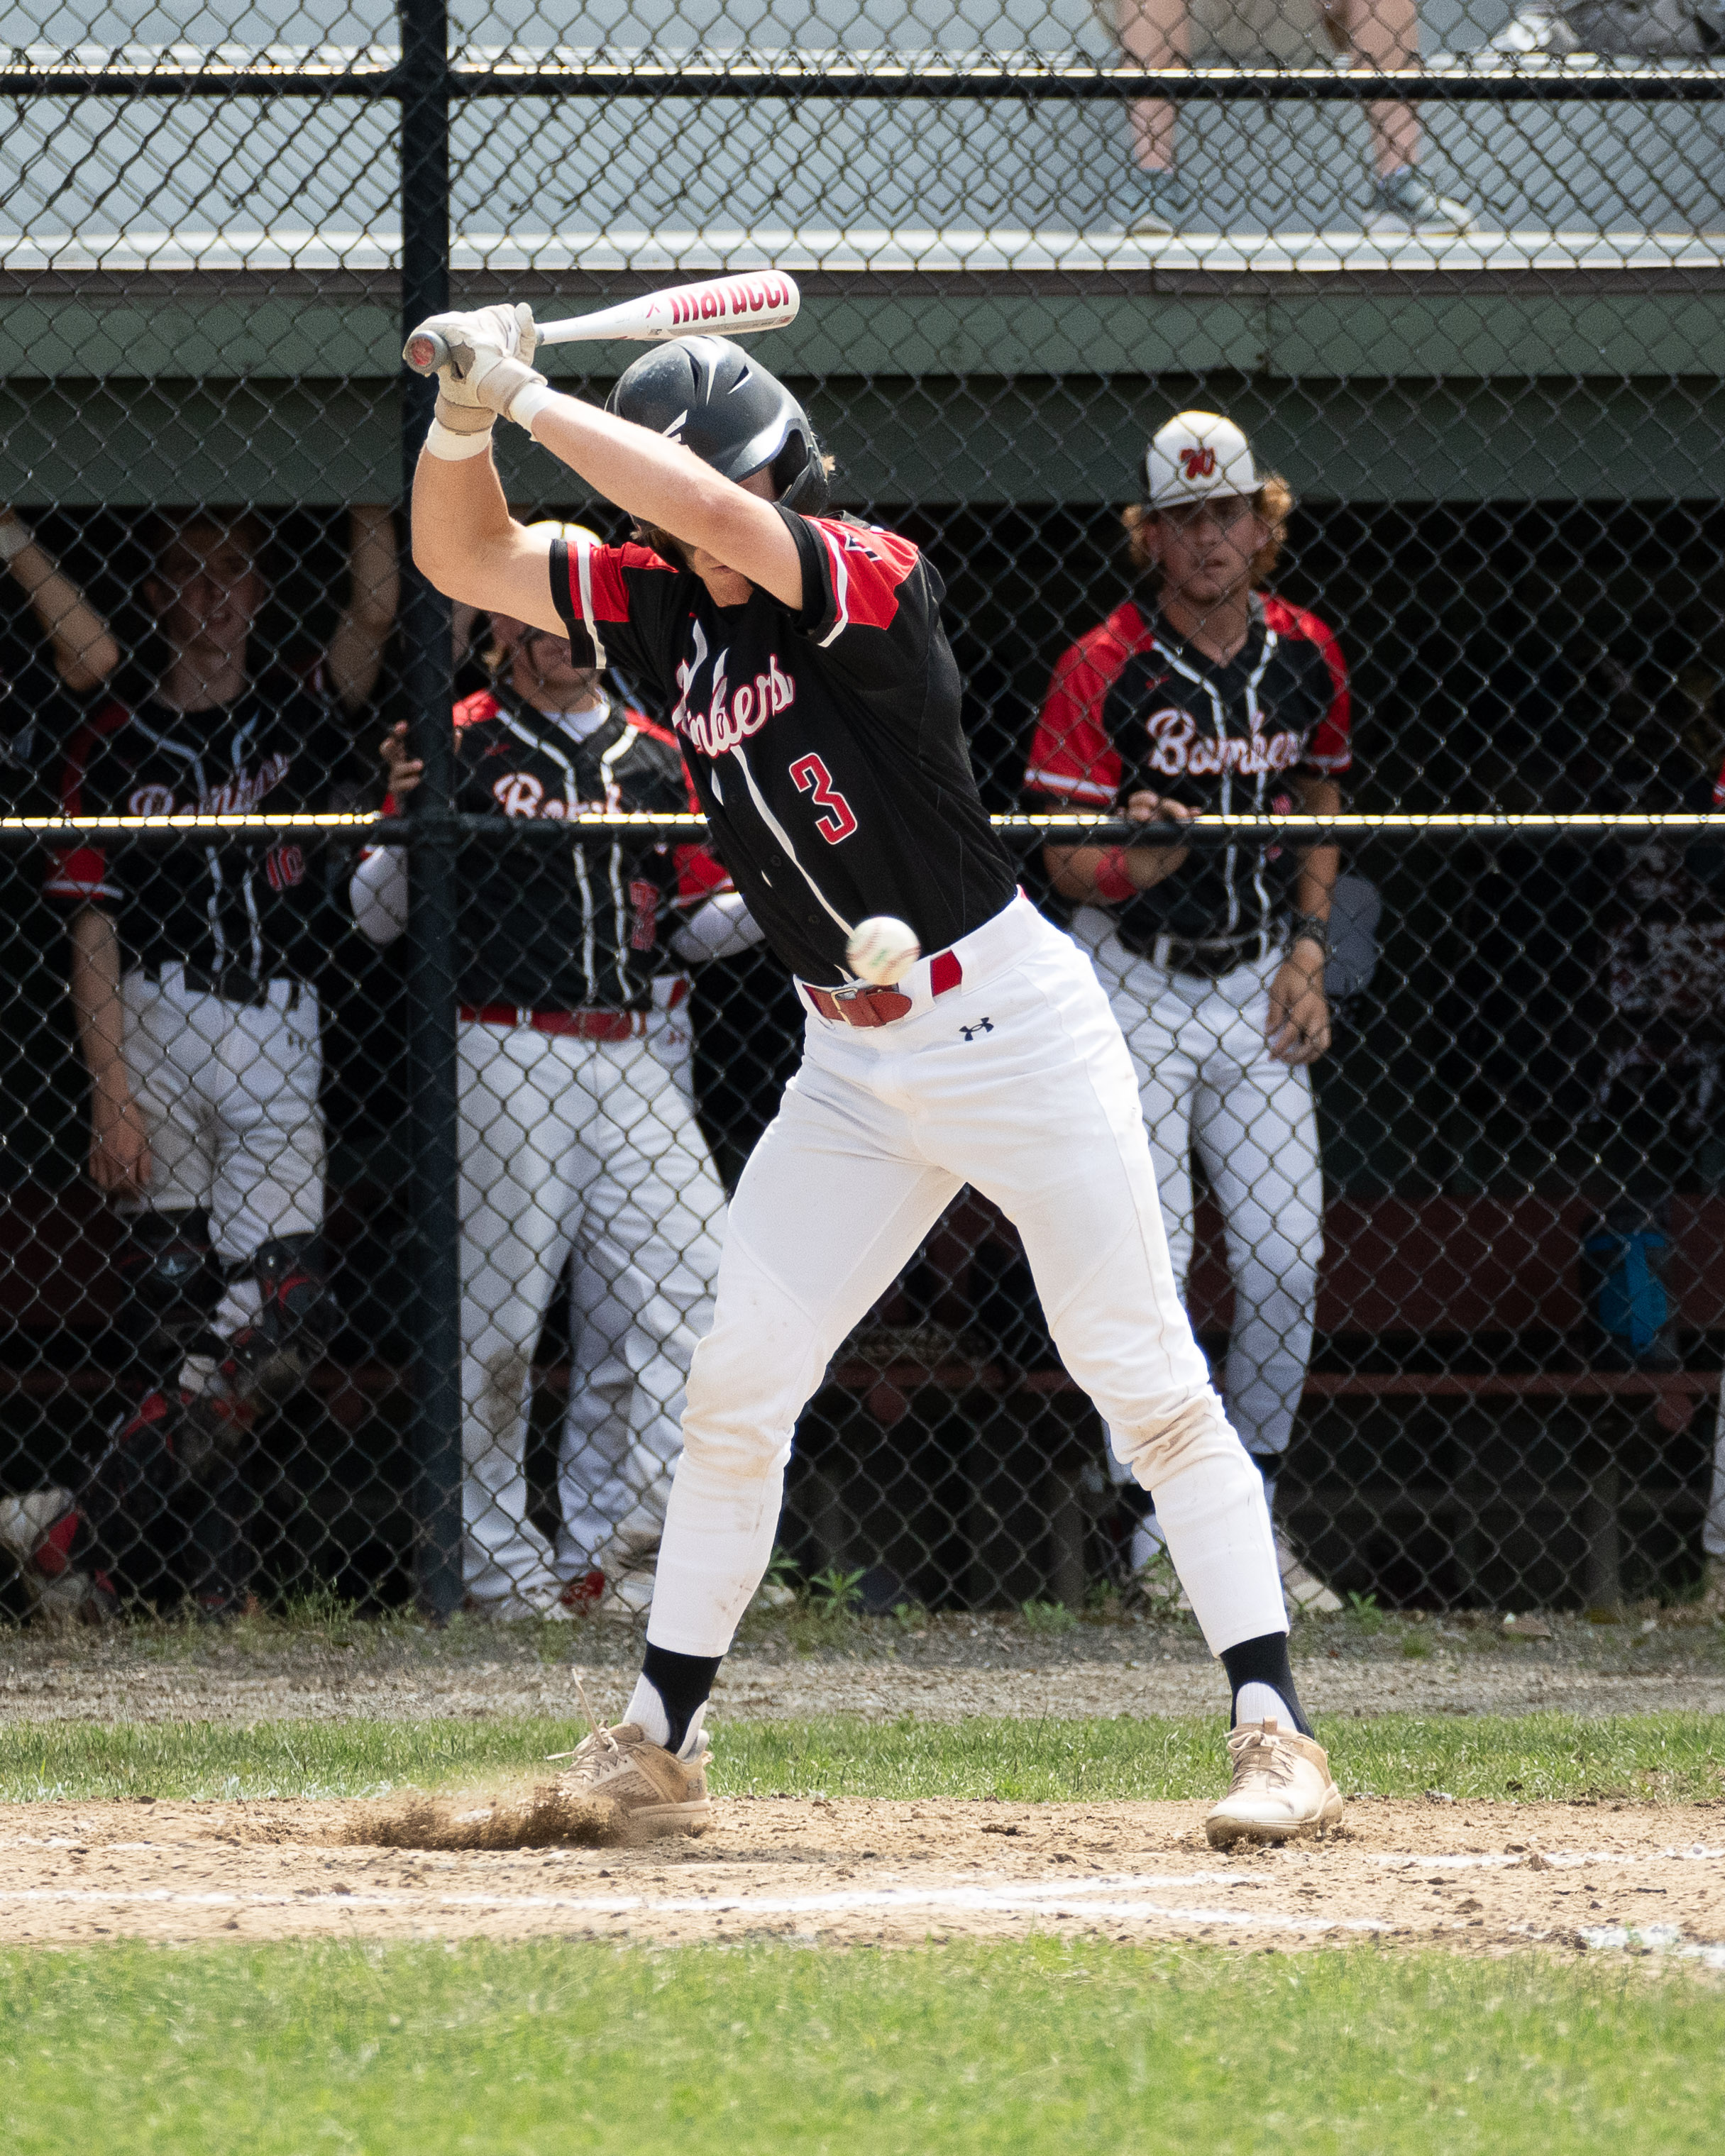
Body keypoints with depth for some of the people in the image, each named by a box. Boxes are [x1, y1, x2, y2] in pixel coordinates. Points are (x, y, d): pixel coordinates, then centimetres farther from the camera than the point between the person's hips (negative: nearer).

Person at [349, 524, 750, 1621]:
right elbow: (380, 914, 2)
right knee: (495, 1312, -4)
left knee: (684, 1280, -8)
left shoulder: (653, 754, 18)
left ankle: (608, 1547, -1)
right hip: (503, 1063, -4)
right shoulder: (461, 747, 4)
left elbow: (693, 920, 21)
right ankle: (501, 1560, 5)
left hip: (639, 1057, 4)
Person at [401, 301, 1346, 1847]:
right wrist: (464, 417, -15)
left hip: (1014, 1028, -6)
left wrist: (534, 400, -28)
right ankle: (661, 1741, 12)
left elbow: (716, 513, -35)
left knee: (1151, 1386, -6)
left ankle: (1276, 1729, -6)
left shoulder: (869, 579, -18)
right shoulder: (665, 611, 2)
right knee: (735, 1390, 4)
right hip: (853, 1067, 7)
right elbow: (466, 560, 3)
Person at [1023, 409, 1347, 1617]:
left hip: (1260, 984, 4)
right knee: (1148, 1268, -9)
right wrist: (1135, 858, -34)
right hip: (1134, 985, -4)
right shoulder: (1104, 670, -13)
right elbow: (1067, 861, -12)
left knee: (1288, 1261, -1)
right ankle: (1161, 1539, -1)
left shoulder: (1306, 657, 2)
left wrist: (1309, 951, 6)